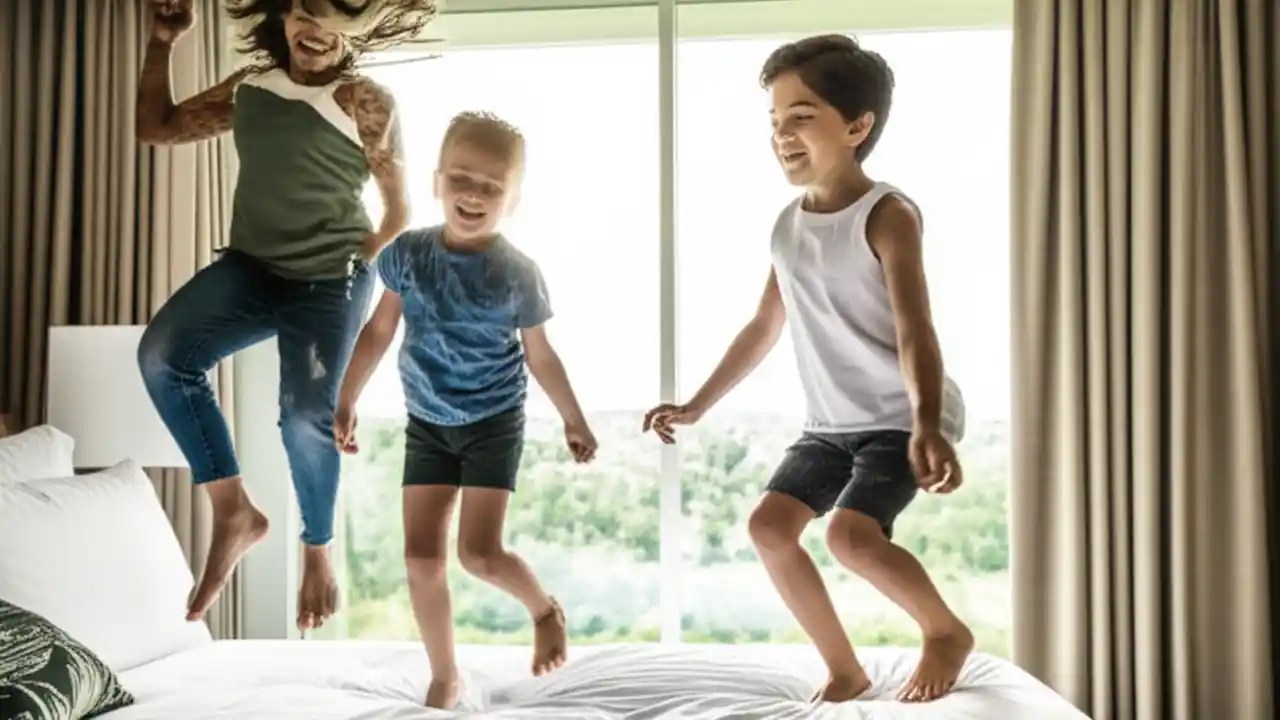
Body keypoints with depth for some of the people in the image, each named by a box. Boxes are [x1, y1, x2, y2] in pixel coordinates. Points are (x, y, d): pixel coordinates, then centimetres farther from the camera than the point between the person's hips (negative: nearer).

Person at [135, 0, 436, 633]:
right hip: (250, 266, 5)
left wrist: (353, 263, -10)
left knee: (306, 416, -17)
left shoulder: (366, 104, -7)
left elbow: (398, 210, -1)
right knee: (161, 354, -19)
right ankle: (235, 513, -7)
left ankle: (317, 551, 13)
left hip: (329, 282, -5)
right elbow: (155, 128, 17)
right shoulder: (249, 86, 9)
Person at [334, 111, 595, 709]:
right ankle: (444, 679, 21)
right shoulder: (406, 253, -7)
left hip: (494, 424, -3)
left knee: (480, 554, -10)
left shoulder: (517, 275, -13)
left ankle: (547, 610, 23)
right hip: (426, 426, 3)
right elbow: (378, 332, 5)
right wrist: (344, 404, 8)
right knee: (421, 558, 2)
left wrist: (574, 422, 6)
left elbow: (540, 356, -1)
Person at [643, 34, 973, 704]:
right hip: (831, 423, 8)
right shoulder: (788, 226, 6)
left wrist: (927, 428, -43)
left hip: (903, 418, -7)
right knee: (769, 526, -2)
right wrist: (696, 406, 16)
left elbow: (915, 330, -27)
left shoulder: (886, 215, -16)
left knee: (851, 534, -23)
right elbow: (763, 329, 15)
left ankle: (947, 631, 6)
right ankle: (844, 668, 14)